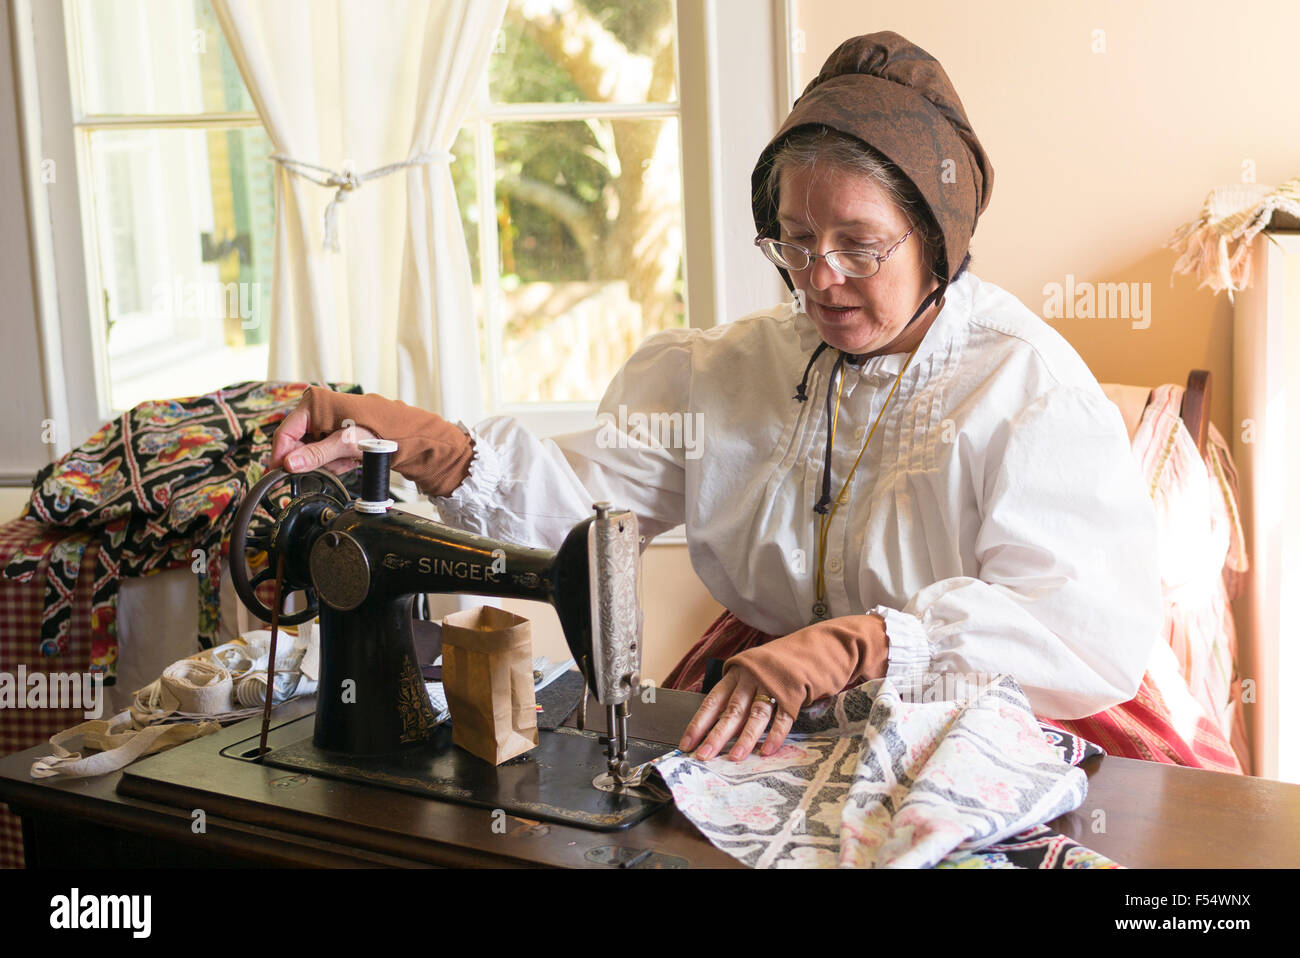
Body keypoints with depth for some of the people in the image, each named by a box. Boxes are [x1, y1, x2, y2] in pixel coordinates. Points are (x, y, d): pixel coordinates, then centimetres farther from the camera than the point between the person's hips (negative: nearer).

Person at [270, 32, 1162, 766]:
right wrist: (421, 444, -18)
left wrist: (852, 646, -37)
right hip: (757, 740, 4)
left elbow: (1099, 629, -23)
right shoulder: (734, 368, 9)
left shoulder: (1032, 394, -9)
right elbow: (586, 499, 1)